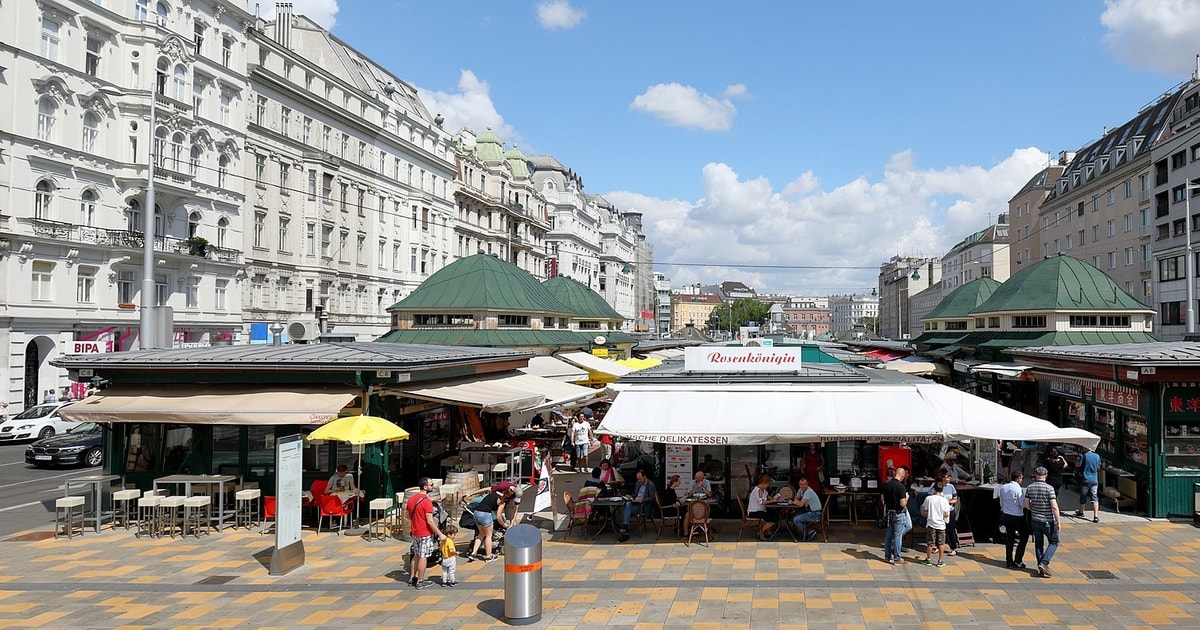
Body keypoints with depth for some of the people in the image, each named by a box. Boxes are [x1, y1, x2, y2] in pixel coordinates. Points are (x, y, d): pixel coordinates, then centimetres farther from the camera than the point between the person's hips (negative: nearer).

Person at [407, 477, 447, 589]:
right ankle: (420, 582, 9)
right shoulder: (427, 501, -21)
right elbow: (430, 521, -23)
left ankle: (413, 578, 26)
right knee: (423, 557, 2)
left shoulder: (411, 498, 4)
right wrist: (440, 534, -17)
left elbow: (408, 516, 12)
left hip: (415, 532, 8)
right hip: (425, 534, -8)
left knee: (416, 556, 19)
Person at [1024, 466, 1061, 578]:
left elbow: (1026, 504, 0)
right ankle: (1044, 562, -7)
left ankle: (1041, 568, 17)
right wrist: (1058, 521, -11)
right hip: (1048, 521, -4)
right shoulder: (1049, 488, -14)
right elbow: (1054, 507, -18)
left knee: (1038, 543, 13)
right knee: (1053, 542, 10)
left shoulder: (1030, 488, -1)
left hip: (1035, 520, 4)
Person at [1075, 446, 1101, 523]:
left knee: (1083, 496, 13)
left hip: (1085, 479, -3)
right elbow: (1098, 467, 14)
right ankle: (1096, 516, -10)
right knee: (1094, 497, 0)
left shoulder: (1084, 456, -13)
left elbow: (1078, 465, -4)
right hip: (1094, 480, 3)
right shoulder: (1097, 456, 2)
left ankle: (1081, 512, 31)